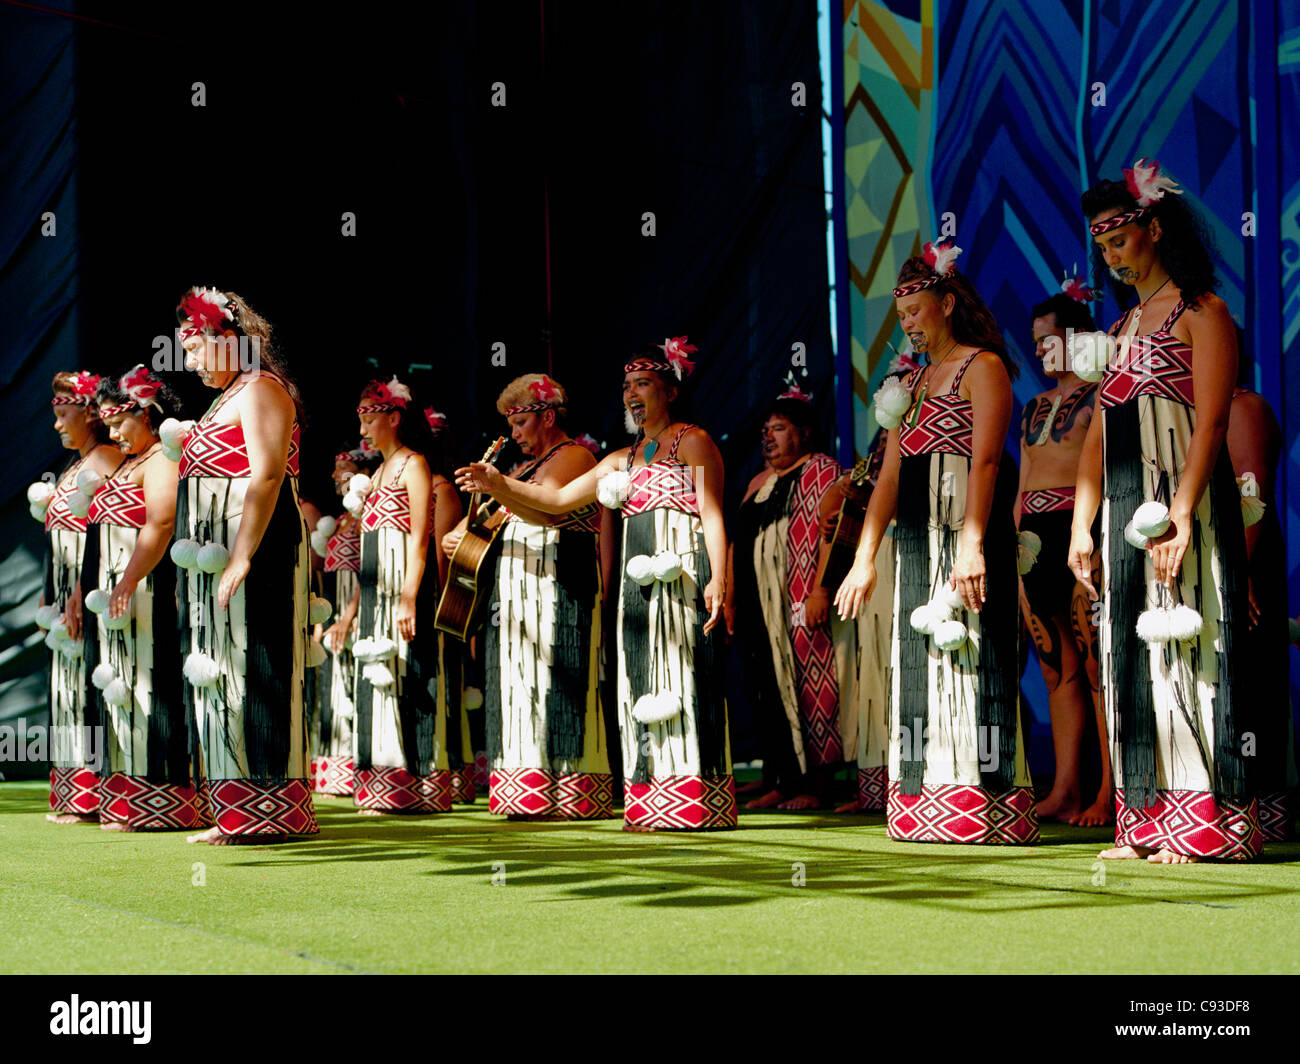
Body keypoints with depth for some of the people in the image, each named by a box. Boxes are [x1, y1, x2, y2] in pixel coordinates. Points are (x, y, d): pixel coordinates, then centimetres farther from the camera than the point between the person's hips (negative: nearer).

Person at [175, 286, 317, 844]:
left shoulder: (261, 390, -10)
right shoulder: (229, 396, 21)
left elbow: (267, 477, -20)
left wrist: (241, 556, -27)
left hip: (257, 547, -10)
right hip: (218, 558, 10)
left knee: (253, 671, -9)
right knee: (223, 674, 9)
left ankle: (267, 812, -6)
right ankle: (238, 813, 12)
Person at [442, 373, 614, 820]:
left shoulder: (574, 457, -6)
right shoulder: (529, 465, 24)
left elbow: (550, 510, -24)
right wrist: (459, 532, 8)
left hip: (559, 591, -9)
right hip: (519, 596, 9)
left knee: (553, 684, -13)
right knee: (524, 684, 3)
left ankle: (568, 795, -13)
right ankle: (533, 797, 2)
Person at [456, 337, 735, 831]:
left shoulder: (692, 442, 2)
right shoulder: (623, 459, 22)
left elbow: (713, 515, -7)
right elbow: (560, 498, 18)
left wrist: (718, 579, -19)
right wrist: (499, 484, 4)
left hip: (682, 578, -7)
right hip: (639, 586, 7)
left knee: (679, 681, -11)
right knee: (644, 684, 3)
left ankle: (691, 806, -10)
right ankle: (650, 805, 5)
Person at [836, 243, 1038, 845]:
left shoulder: (984, 367, -3)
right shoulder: (914, 381, 21)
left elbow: (986, 462, -15)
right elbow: (890, 475, 18)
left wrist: (972, 543, -27)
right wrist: (865, 558, 11)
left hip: (967, 532, -8)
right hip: (916, 540, 8)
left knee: (967, 655, -10)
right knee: (921, 659, 5)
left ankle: (980, 805, -9)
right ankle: (927, 804, 6)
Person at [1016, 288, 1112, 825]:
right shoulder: (1036, 406, 21)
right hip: (1037, 536, 7)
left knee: (1095, 664, -9)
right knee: (1059, 668, 6)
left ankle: (1109, 794, -8)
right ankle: (1063, 791, 6)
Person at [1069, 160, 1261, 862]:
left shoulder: (1200, 312, -4)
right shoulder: (1125, 327, 20)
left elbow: (1211, 421, -14)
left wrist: (1180, 512, -24)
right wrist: (1082, 524, 10)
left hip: (1182, 506, -8)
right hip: (1124, 513, 8)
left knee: (1182, 646, -9)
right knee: (1132, 654, 4)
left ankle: (1202, 825, -6)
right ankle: (1147, 825, 7)